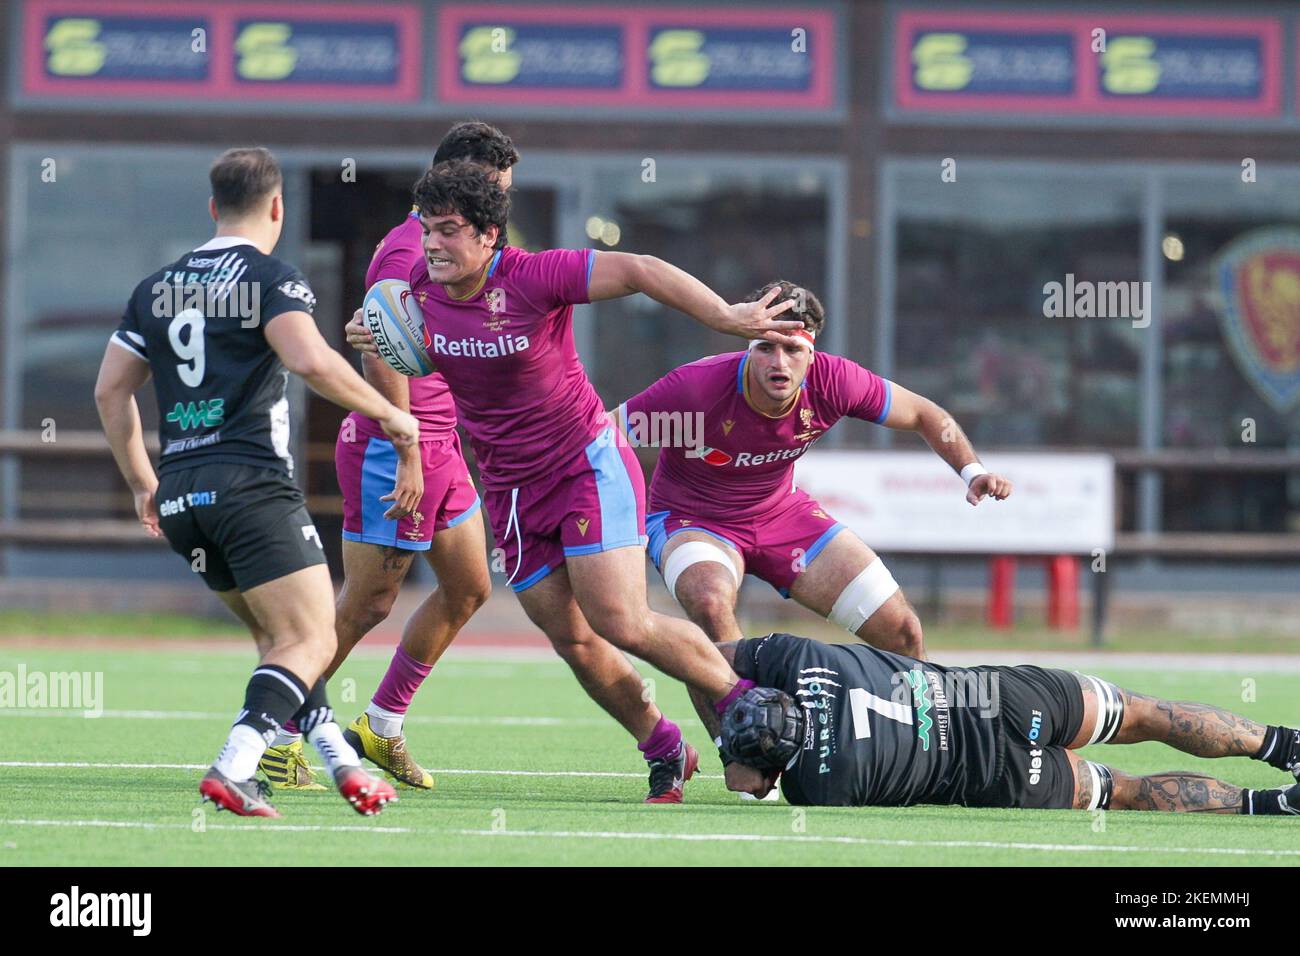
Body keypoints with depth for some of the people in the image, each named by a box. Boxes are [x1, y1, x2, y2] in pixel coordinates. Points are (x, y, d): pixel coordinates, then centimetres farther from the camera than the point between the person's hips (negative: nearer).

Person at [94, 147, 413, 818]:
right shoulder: (270, 278, -3)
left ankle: (337, 757, 10)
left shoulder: (156, 288, 17)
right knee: (312, 640, -7)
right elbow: (310, 361, -20)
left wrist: (142, 483, 27)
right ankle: (233, 768, -25)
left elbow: (111, 390, 18)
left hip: (178, 497, 7)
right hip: (250, 485, -7)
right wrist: (389, 414, -9)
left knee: (275, 636, 19)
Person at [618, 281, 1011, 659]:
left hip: (782, 511, 4)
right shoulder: (695, 388, -32)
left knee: (901, 630, -3)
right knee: (710, 603, -40)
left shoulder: (833, 382, -21)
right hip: (691, 520, -4)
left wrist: (972, 472, -17)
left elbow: (924, 415, -3)